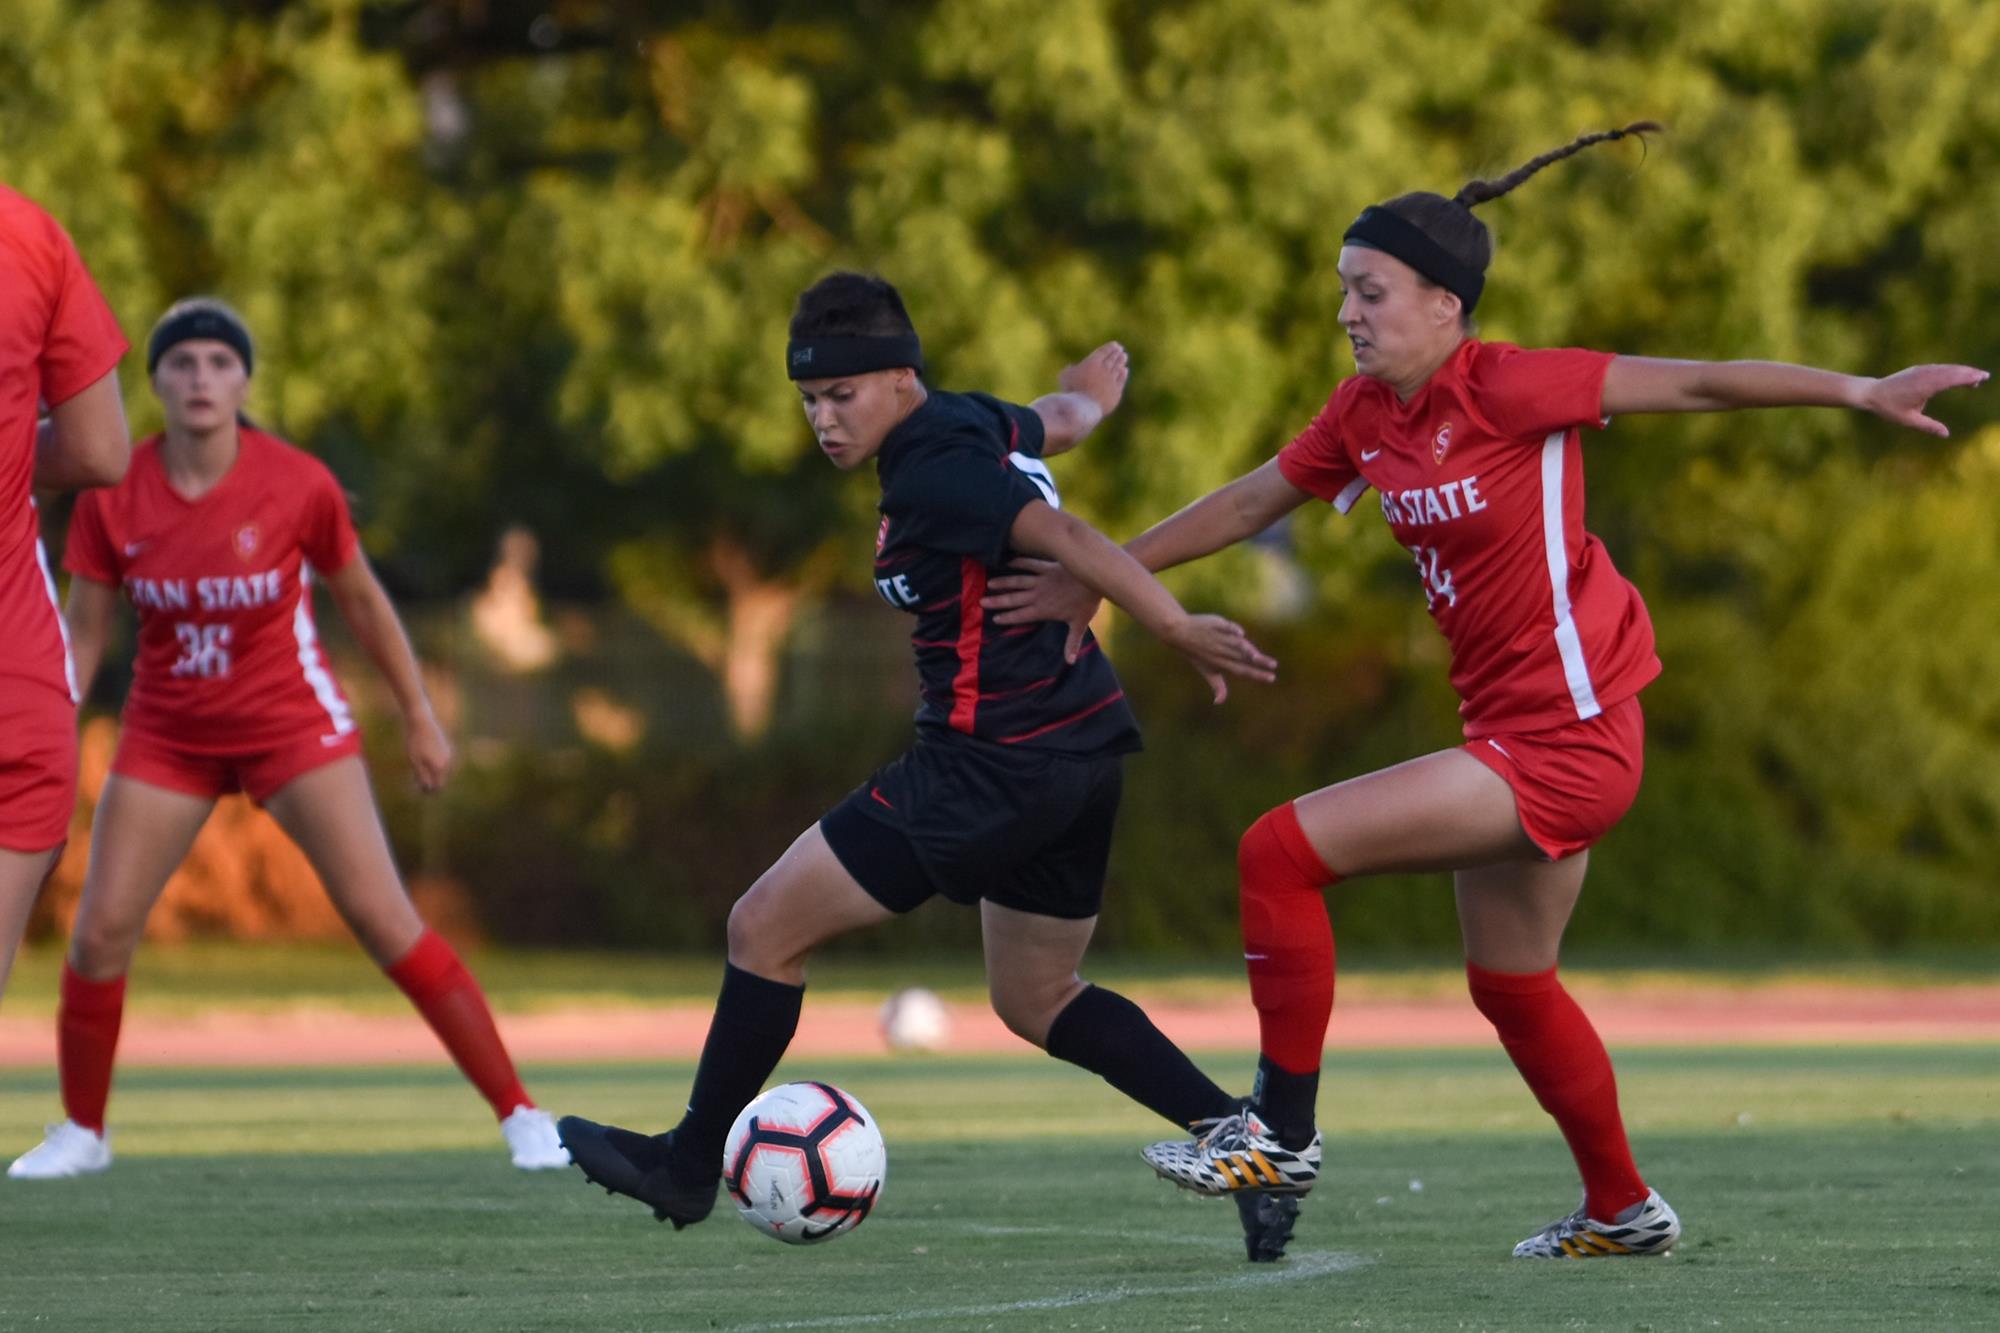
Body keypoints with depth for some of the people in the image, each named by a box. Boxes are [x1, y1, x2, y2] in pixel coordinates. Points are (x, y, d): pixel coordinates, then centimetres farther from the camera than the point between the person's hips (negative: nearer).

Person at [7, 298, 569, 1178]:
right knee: (100, 930, -5)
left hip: (292, 722, -2)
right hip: (167, 733, 2)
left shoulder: (298, 485, -14)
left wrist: (419, 716, 6)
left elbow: (361, 600, 1)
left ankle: (520, 1115, -4)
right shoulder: (114, 499, -10)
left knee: (383, 919, -11)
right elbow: (83, 634, -1)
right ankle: (82, 1132, 18)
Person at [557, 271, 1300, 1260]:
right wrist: (1090, 391, 55)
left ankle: (690, 1162, 13)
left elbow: (1065, 537, -28)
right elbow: (1056, 422, 31)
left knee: (765, 927, 1)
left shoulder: (931, 474, -18)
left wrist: (1182, 633, -36)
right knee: (1036, 1001, 21)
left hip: (995, 763, -10)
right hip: (1080, 749, 10)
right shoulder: (975, 424, 9)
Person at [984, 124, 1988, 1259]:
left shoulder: (1507, 390, -16)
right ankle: (1623, 1208, 38)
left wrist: (1861, 391, -17)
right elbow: (1250, 504, 19)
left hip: (1565, 734, -9)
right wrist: (1099, 578, 24)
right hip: (1510, 735, 9)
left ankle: (1282, 1131, -2)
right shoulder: (1365, 416, 5)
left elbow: (1691, 386, -14)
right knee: (1511, 985, 22)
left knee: (1282, 853, -13)